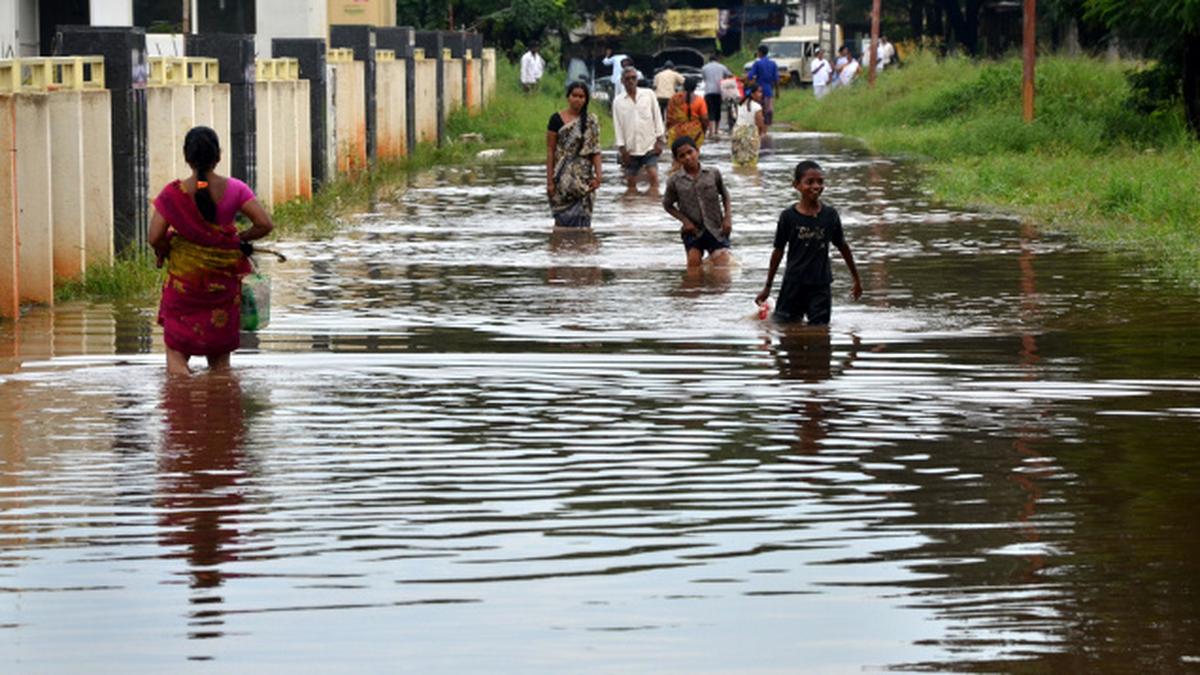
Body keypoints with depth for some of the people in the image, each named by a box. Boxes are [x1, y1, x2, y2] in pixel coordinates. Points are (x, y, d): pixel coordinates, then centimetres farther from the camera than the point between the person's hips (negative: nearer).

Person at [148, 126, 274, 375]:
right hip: (224, 281, 2)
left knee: (177, 354, 7)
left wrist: (165, 251, 6)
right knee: (220, 357, 14)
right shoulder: (234, 190, -8)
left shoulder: (173, 194, -12)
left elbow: (155, 238, -16)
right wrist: (240, 239, 6)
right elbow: (265, 224, -12)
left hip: (184, 280, -2)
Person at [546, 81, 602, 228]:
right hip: (563, 176, -2)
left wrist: (597, 176, -6)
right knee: (564, 218, -3)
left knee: (582, 218, 1)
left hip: (584, 177, 2)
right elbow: (550, 151, -1)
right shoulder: (557, 119, -1)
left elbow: (595, 151, 5)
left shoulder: (592, 121, 7)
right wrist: (549, 181, -5)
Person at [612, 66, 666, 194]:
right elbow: (617, 126, 2)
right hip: (630, 148, 1)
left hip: (649, 145, -1)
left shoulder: (648, 94, 2)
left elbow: (657, 117, 4)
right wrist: (622, 149, -3)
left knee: (653, 175, -14)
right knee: (631, 181, 5)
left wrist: (659, 140, -1)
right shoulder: (618, 101, 2)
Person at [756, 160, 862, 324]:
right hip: (793, 283, -1)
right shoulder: (789, 216, -6)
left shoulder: (830, 215, -1)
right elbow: (778, 251, 2)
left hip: (820, 285, 1)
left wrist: (856, 279, 18)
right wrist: (767, 287, 7)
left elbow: (843, 247, 11)